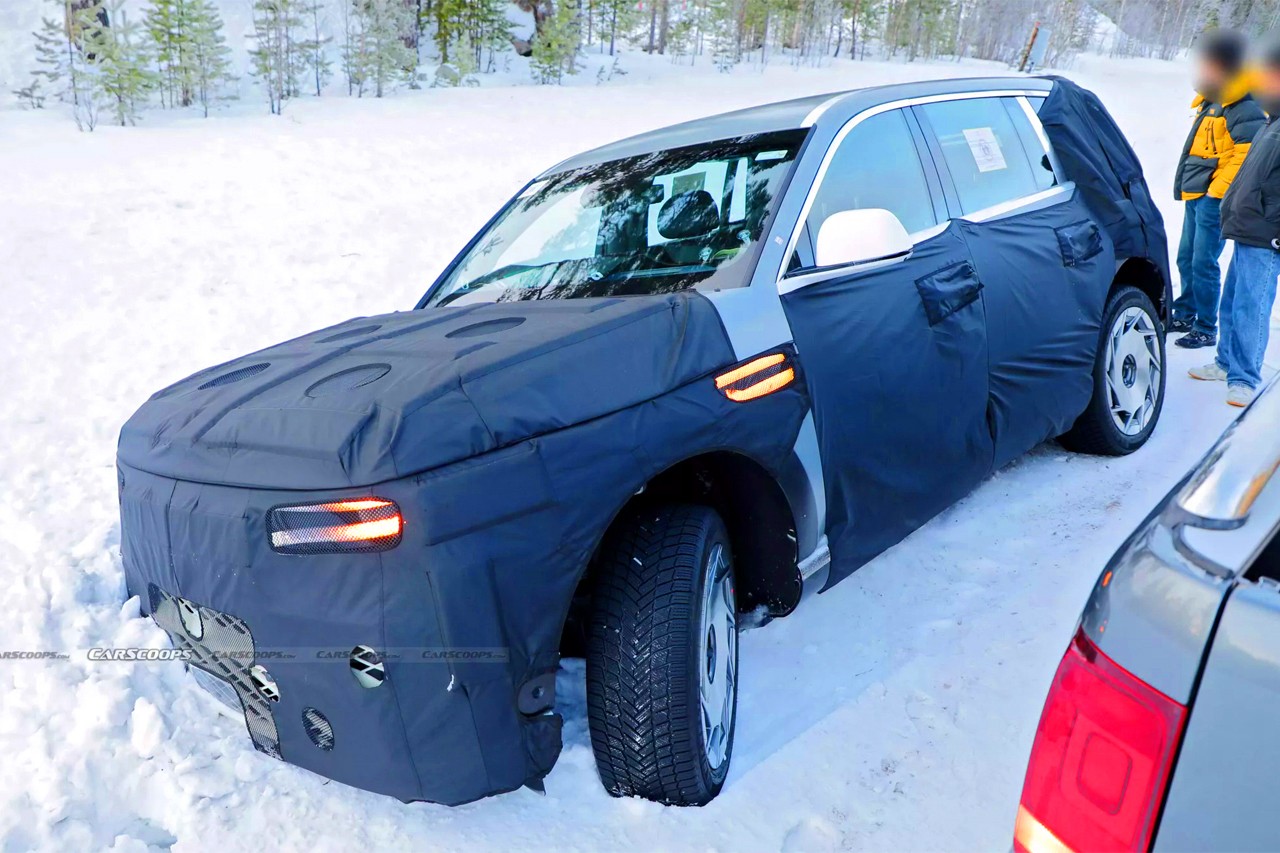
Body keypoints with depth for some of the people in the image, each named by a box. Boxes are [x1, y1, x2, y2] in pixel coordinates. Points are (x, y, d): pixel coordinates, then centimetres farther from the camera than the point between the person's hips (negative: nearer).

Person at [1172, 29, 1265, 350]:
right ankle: (1184, 315, 30)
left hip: (1214, 199, -10)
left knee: (1203, 263, -7)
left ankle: (1207, 329, 0)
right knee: (1186, 259, 16)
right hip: (1196, 195, 10)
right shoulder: (1210, 103, 15)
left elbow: (1248, 155, -22)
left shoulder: (1244, 111, -15)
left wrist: (1217, 190, -22)